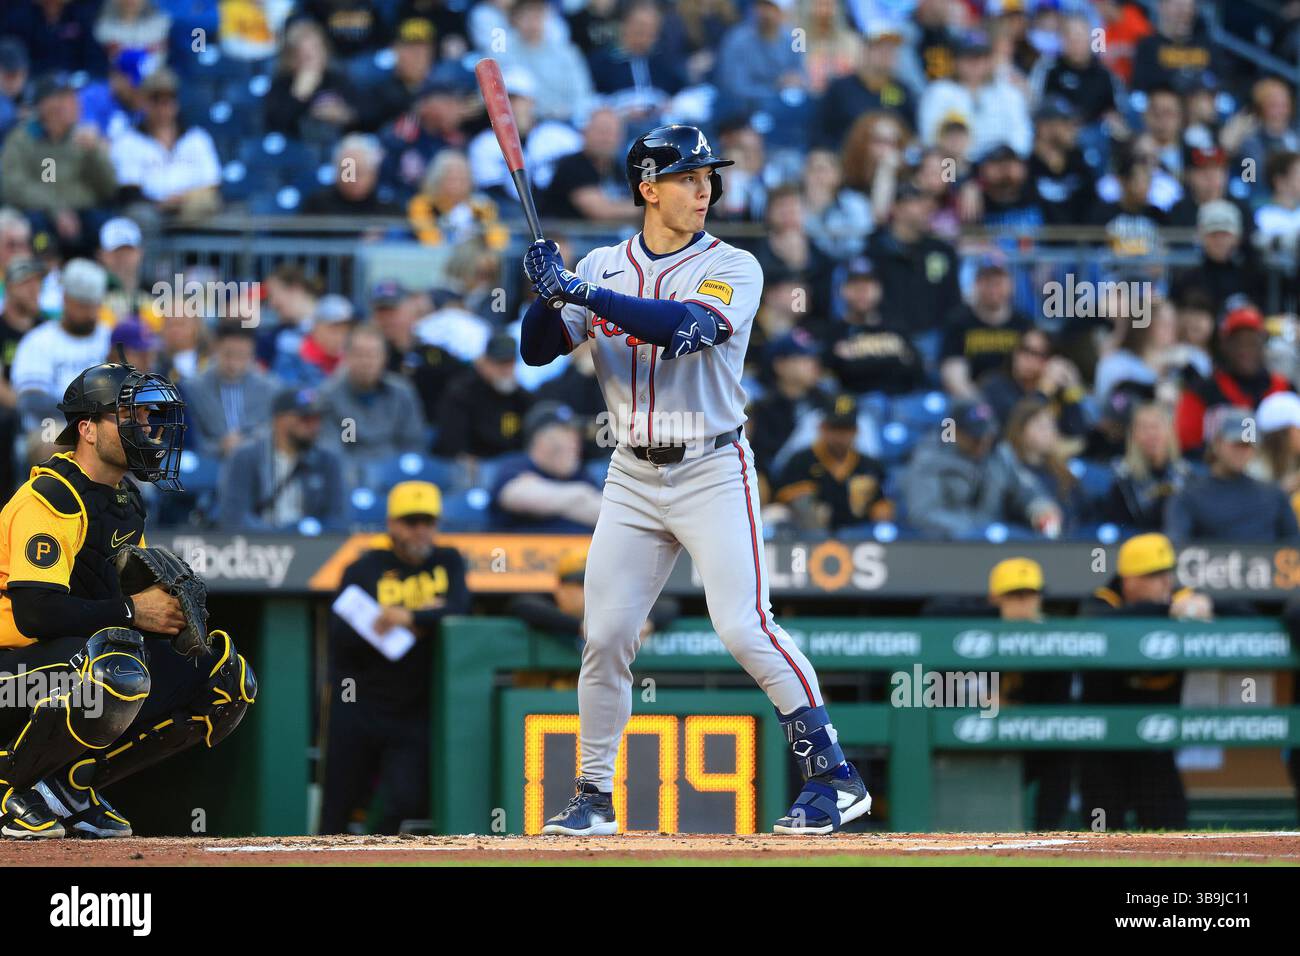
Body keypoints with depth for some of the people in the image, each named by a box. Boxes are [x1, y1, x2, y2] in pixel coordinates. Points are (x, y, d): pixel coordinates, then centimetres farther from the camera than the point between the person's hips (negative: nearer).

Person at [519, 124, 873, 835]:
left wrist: (581, 292, -27)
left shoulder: (732, 269, -5)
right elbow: (536, 351, 4)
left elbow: (685, 326, -24)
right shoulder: (603, 267, 8)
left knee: (745, 627, -16)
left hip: (712, 474, -4)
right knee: (605, 638, 2)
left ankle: (833, 775, -9)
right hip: (632, 477, 4)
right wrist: (548, 293, -17)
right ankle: (595, 796, 14)